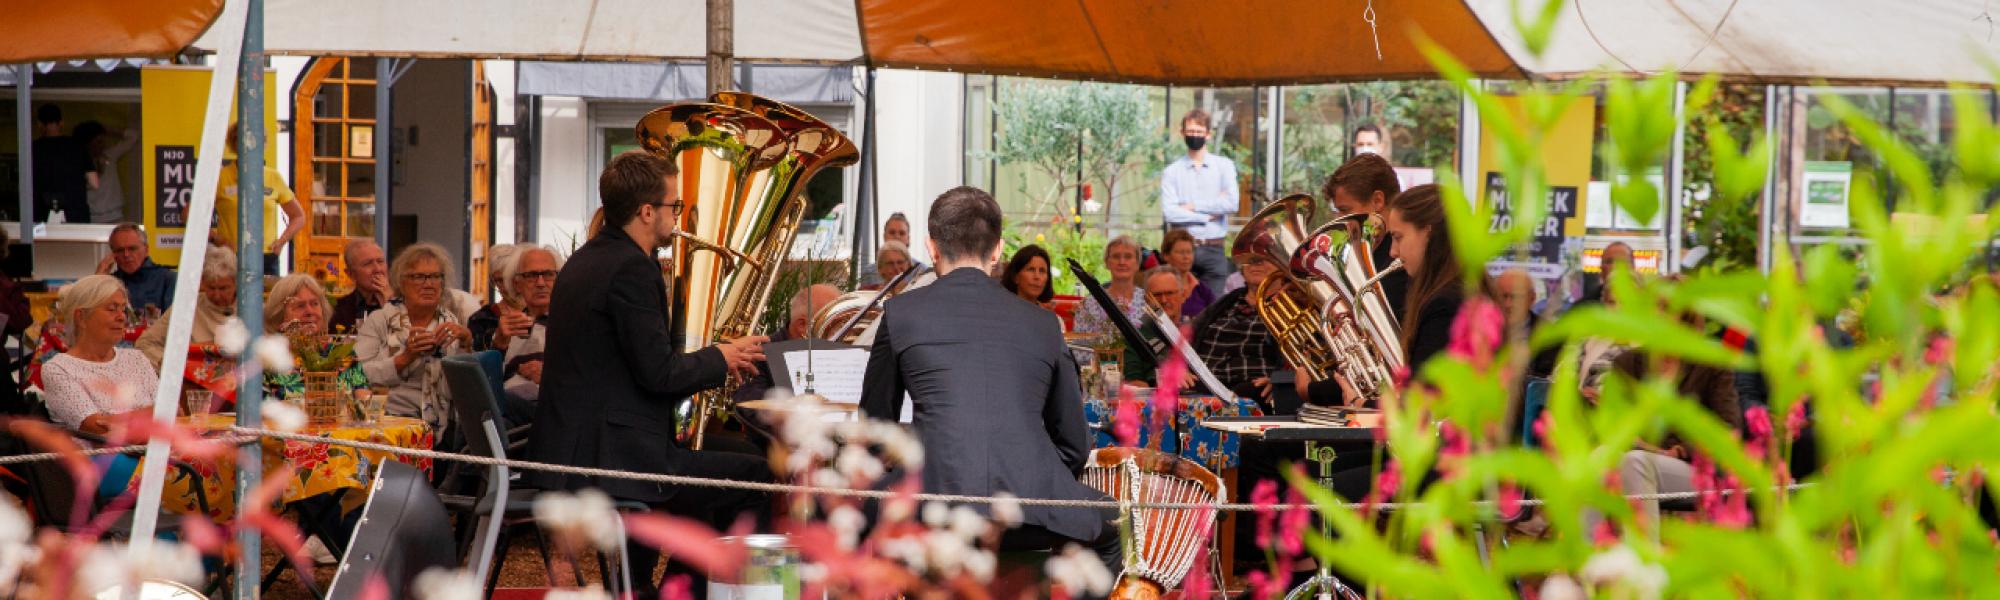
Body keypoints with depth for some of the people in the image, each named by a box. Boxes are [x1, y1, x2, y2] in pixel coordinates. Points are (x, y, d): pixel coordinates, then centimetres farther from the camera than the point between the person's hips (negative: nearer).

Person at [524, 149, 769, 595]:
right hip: (610, 458, -10)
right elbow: (658, 372, -19)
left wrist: (709, 364, 19)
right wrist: (720, 358, -1)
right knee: (760, 480, -7)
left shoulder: (587, 259, 15)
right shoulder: (631, 267, -15)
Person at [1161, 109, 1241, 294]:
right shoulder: (1172, 172, 5)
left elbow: (1231, 203, -7)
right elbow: (1170, 212, -8)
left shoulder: (1224, 166, 7)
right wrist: (1209, 215, -7)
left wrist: (1193, 206, -5)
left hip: (1214, 250, 0)